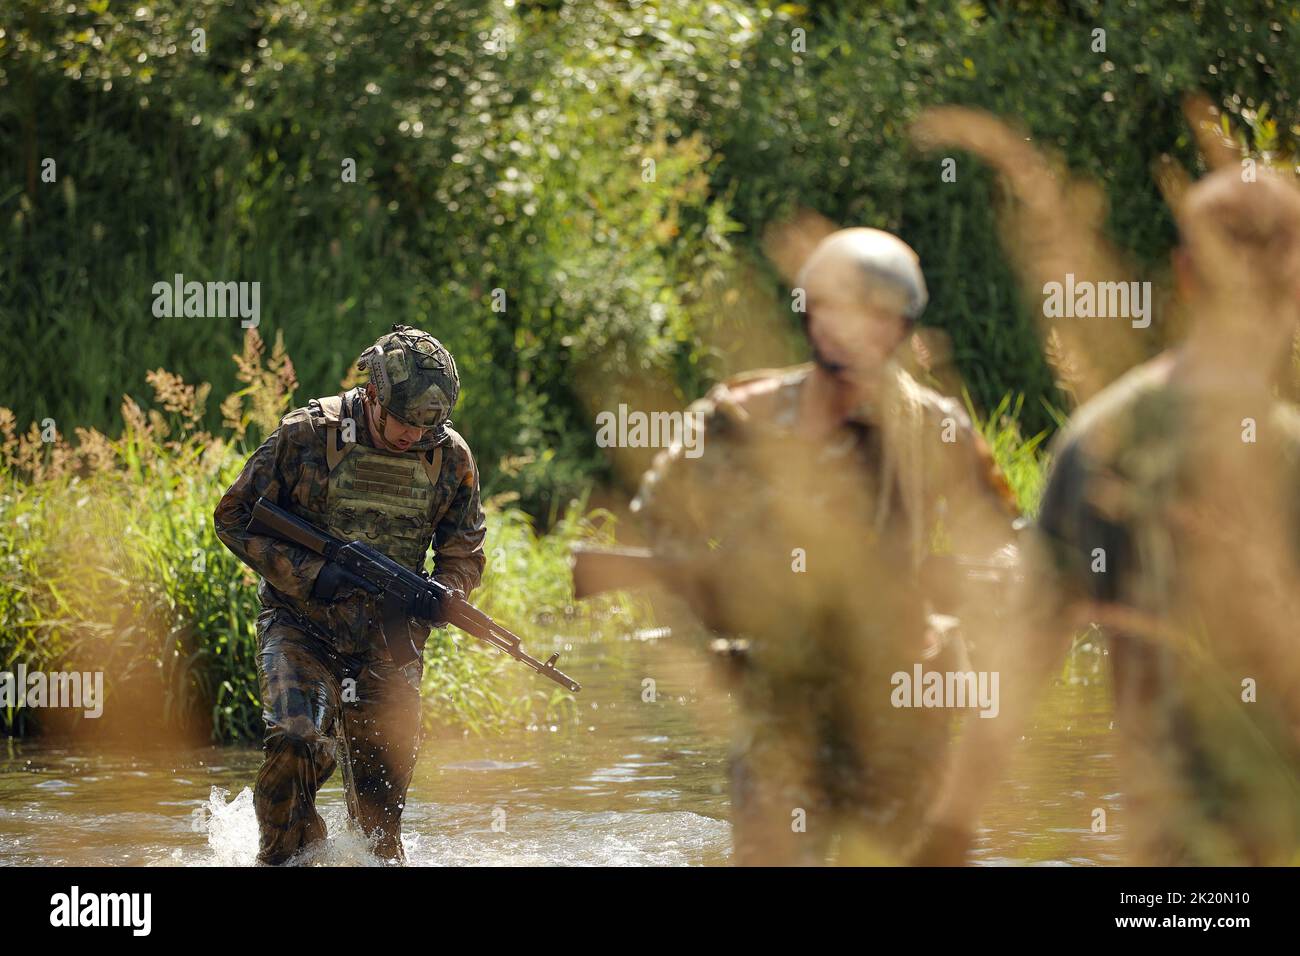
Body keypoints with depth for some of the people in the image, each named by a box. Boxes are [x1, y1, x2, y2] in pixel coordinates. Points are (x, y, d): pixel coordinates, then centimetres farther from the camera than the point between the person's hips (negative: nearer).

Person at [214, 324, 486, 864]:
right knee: (297, 744, -26)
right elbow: (235, 517, -6)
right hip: (302, 629, -3)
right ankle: (285, 864, -8)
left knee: (380, 805, 5)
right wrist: (310, 574, -18)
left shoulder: (450, 458, -2)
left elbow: (464, 555, 10)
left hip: (388, 641, 3)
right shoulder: (307, 435, -12)